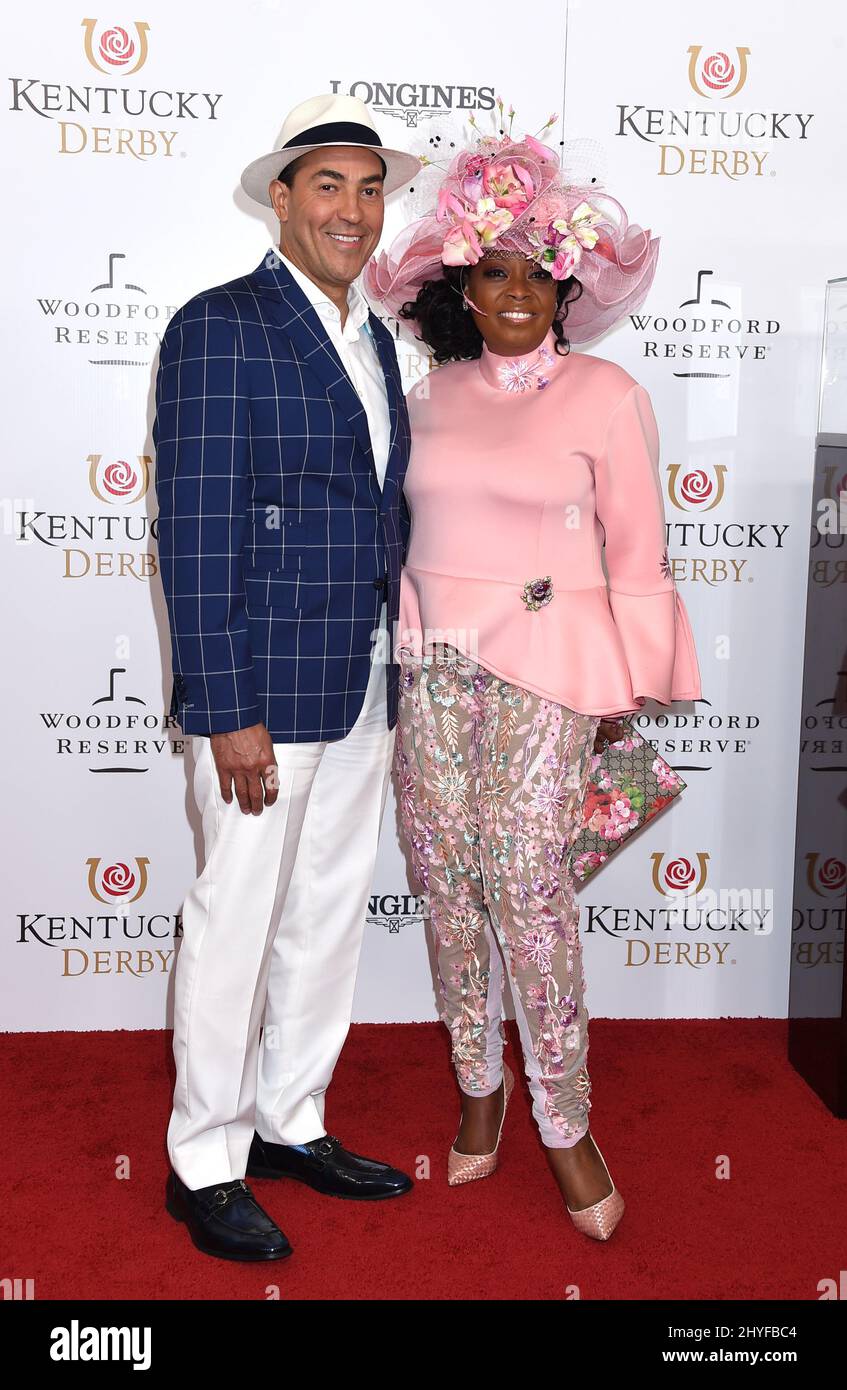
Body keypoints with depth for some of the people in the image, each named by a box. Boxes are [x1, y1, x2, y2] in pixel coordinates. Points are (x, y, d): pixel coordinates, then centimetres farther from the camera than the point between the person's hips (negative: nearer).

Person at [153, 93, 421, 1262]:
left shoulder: (373, 338, 15)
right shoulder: (219, 329, -9)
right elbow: (194, 532, -15)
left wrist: (398, 678, 14)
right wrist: (228, 713, -19)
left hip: (363, 693, 8)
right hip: (263, 693, -7)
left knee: (330, 915, 16)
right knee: (237, 923, 4)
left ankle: (291, 1123, 34)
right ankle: (205, 1163, 22)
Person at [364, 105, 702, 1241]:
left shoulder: (606, 395, -2)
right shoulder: (431, 394, 10)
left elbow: (636, 553, 0)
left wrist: (627, 686, -1)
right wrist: (403, 648, 12)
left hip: (545, 667, -4)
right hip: (432, 665, 4)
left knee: (528, 884, -7)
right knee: (447, 880, 7)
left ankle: (565, 1123, 11)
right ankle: (480, 1084, 27)